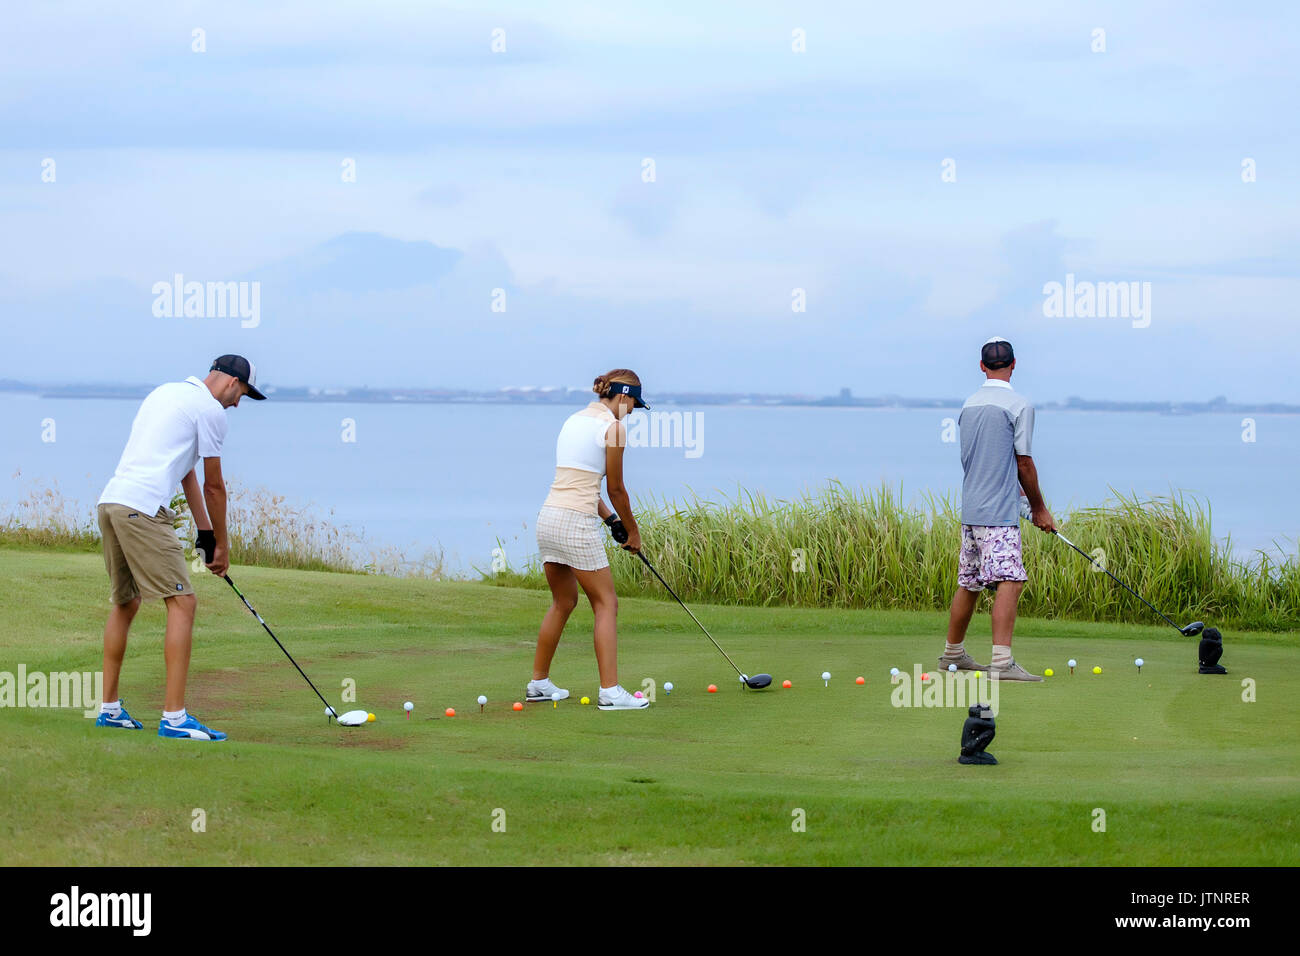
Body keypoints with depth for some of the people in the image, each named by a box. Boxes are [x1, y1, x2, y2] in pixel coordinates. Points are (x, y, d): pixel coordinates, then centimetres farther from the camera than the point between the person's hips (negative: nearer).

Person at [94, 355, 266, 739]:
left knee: (125, 603, 22)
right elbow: (213, 486, 6)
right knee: (182, 603, -9)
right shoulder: (210, 408, -1)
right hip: (142, 507, -10)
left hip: (110, 502, 10)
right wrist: (222, 544, 17)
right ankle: (174, 717, -15)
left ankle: (109, 707, 27)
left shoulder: (166, 392, 27)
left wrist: (205, 530, 30)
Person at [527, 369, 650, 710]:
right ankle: (610, 691, -6)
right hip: (577, 522, -8)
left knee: (563, 602, 21)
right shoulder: (613, 426, -7)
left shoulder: (575, 420, 17)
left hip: (549, 516, 8)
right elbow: (616, 489, -1)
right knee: (606, 603, -1)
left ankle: (539, 682, 26)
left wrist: (611, 519, 20)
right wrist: (632, 531, 12)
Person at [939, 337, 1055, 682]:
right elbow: (1024, 463, -7)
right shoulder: (1019, 406, -9)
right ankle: (1002, 662, -22)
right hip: (999, 513, -8)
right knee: (1009, 583, -12)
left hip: (970, 510, 8)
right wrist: (1039, 508, 6)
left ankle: (953, 654, 27)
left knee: (968, 584, 17)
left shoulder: (969, 405, 13)